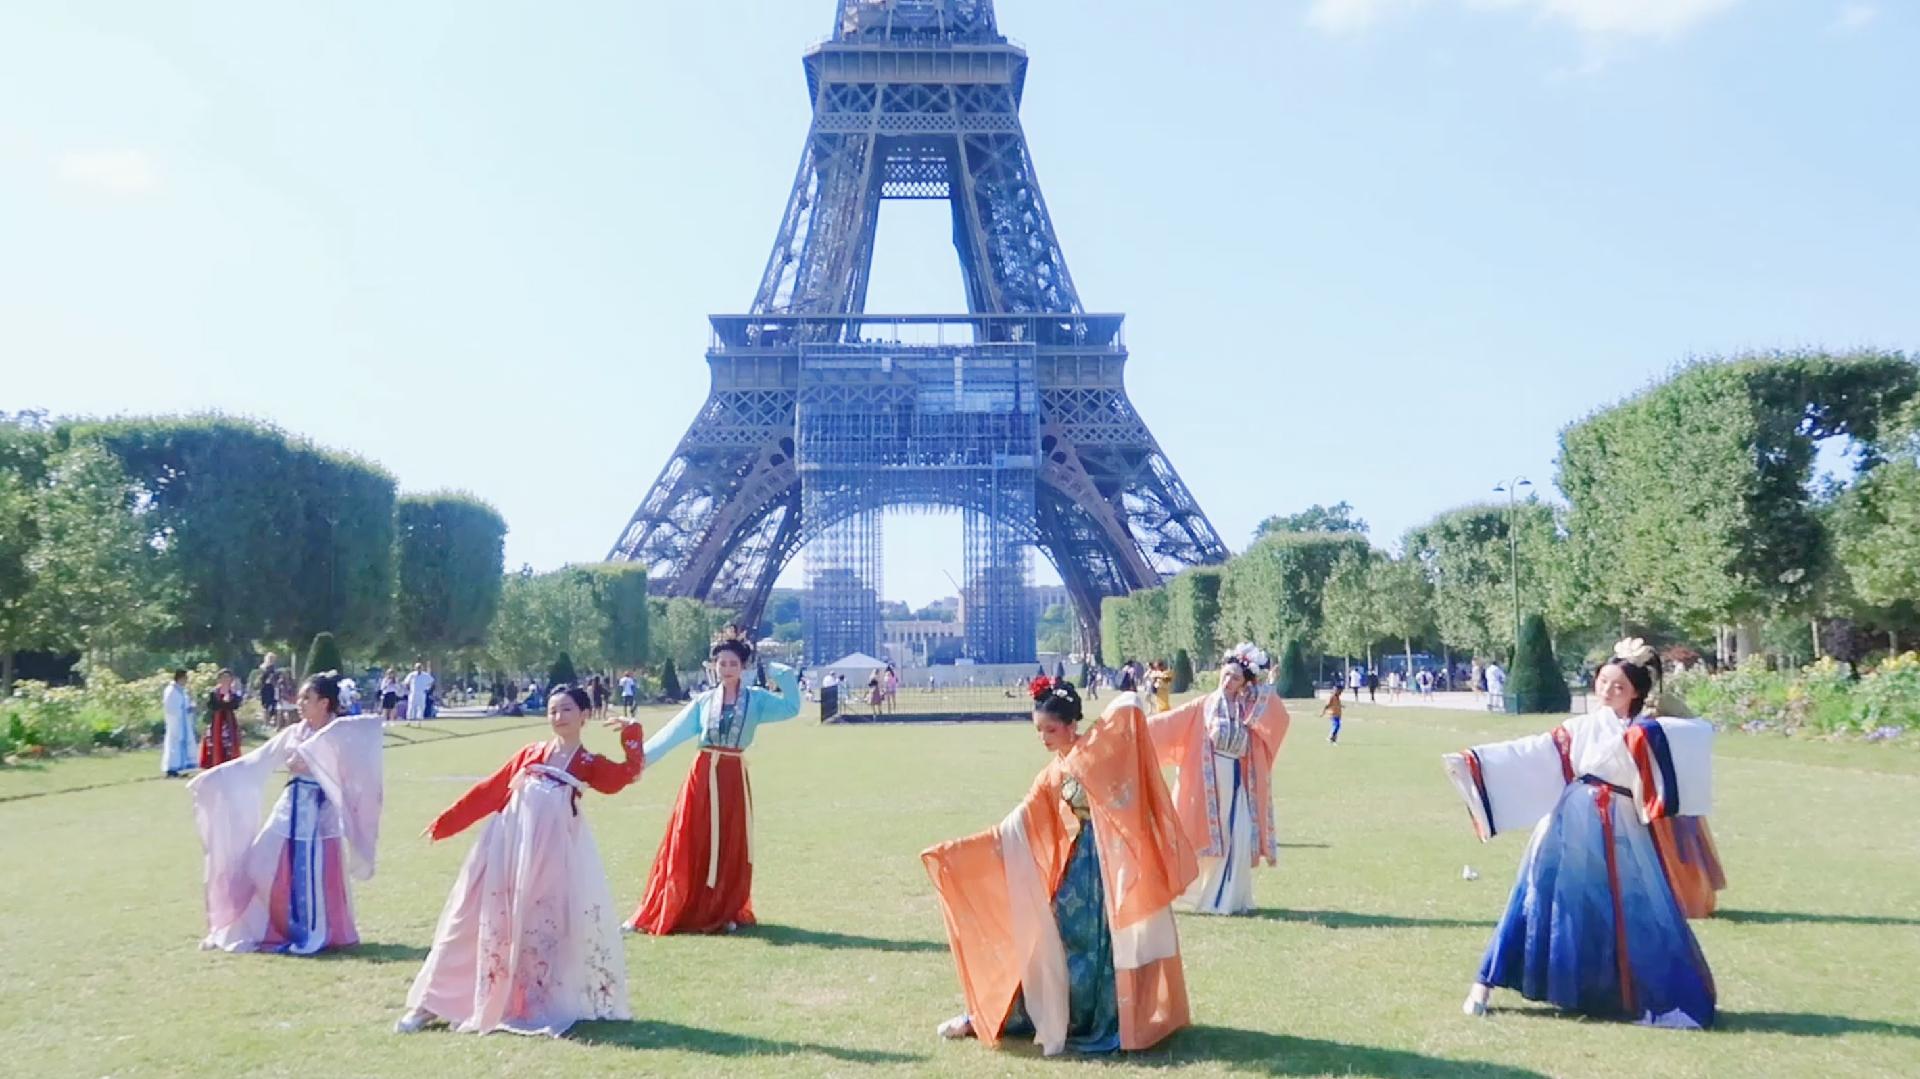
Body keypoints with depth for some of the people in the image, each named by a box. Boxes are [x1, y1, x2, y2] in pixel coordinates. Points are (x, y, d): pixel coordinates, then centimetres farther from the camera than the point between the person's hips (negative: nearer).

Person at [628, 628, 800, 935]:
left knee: (731, 849, 6)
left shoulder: (756, 699, 3)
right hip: (703, 776, 0)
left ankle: (725, 913, 20)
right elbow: (671, 734, 2)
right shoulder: (704, 701, 5)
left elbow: (791, 708, -5)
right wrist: (640, 758, -4)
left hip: (734, 778, 0)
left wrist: (784, 675, -13)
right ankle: (680, 912, 10)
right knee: (691, 846, 2)